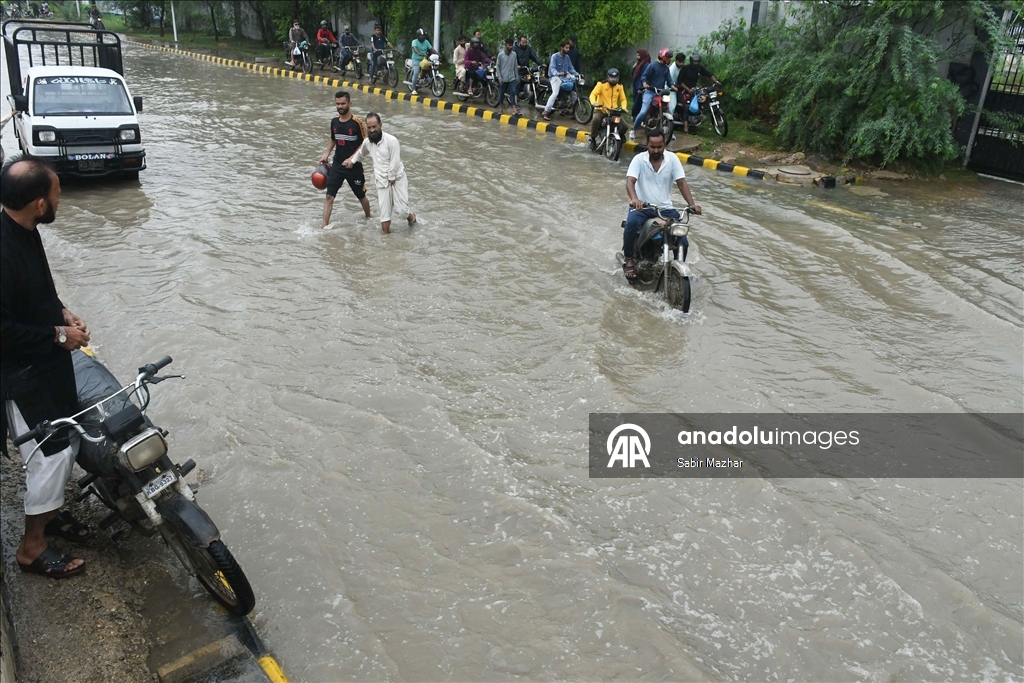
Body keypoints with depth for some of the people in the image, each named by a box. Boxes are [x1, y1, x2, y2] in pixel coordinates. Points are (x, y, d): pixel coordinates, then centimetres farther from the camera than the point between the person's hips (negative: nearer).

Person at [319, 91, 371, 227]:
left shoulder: (357, 122, -13)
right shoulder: (334, 121, 3)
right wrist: (326, 154, 8)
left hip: (354, 166, -4)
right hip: (337, 165, 4)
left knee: (361, 196, 14)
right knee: (329, 196, -6)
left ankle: (369, 218, 39)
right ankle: (325, 226, -4)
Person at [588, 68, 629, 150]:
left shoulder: (619, 86, 7)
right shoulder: (601, 84, -6)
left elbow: (623, 99, 11)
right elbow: (593, 94, -15)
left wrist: (623, 108, -11)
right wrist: (594, 103, -37)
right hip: (601, 110, -3)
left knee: (624, 127, -13)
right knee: (596, 120, -37)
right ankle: (593, 139, -14)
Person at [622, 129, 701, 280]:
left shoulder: (672, 159, -1)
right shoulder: (639, 159, -7)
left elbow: (682, 183, -5)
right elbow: (630, 181, -21)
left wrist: (692, 205, -20)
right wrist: (634, 199, -43)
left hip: (665, 208, 2)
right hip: (642, 206, -2)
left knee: (683, 242, -10)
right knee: (631, 223, -36)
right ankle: (629, 260, -16)